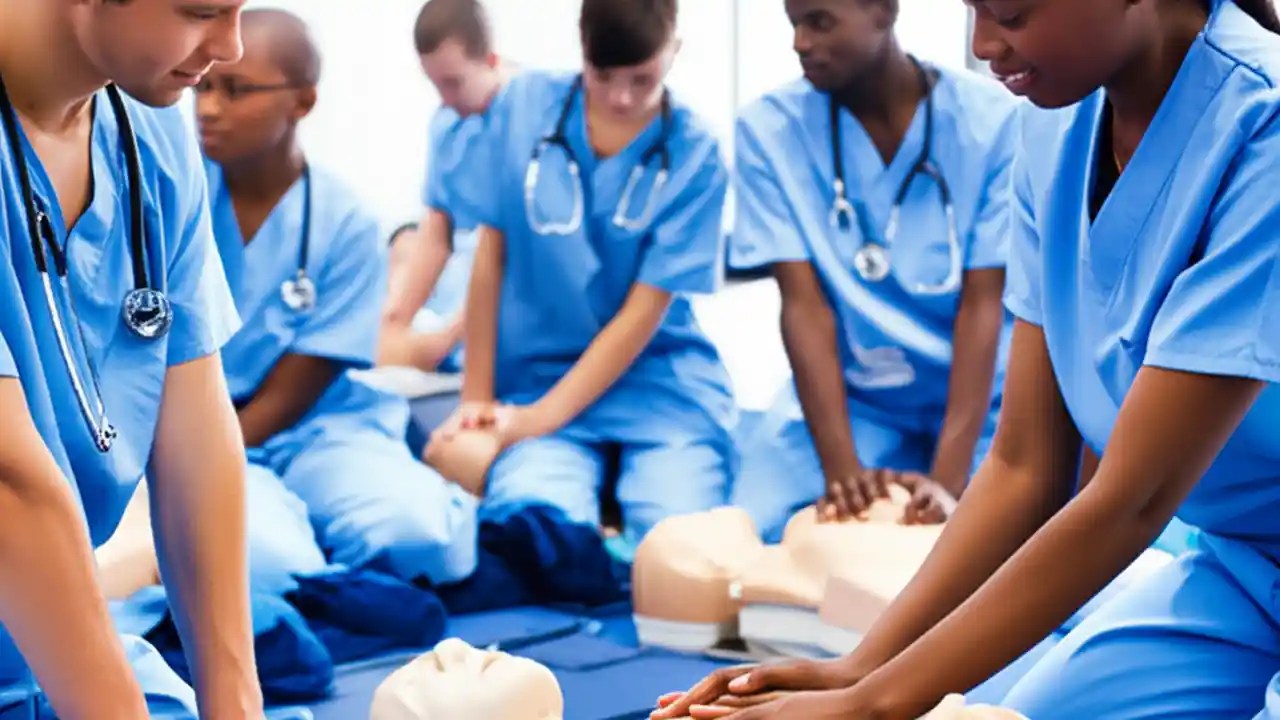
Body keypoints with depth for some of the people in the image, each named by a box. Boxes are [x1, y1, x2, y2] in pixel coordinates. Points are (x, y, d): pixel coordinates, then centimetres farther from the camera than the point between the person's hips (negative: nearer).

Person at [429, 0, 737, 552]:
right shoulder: (525, 105, -2)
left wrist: (542, 418, -15)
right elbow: (491, 255, 4)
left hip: (660, 387, 0)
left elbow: (645, 311, -9)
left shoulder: (695, 155, -6)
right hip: (540, 375, 0)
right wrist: (477, 397, 3)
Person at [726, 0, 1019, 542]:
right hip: (847, 394, 1)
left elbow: (983, 302, -17)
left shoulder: (994, 120, -13)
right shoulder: (769, 128, -9)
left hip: (979, 395, -1)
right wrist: (842, 467, -27)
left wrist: (949, 478, -28)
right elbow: (804, 303, -15)